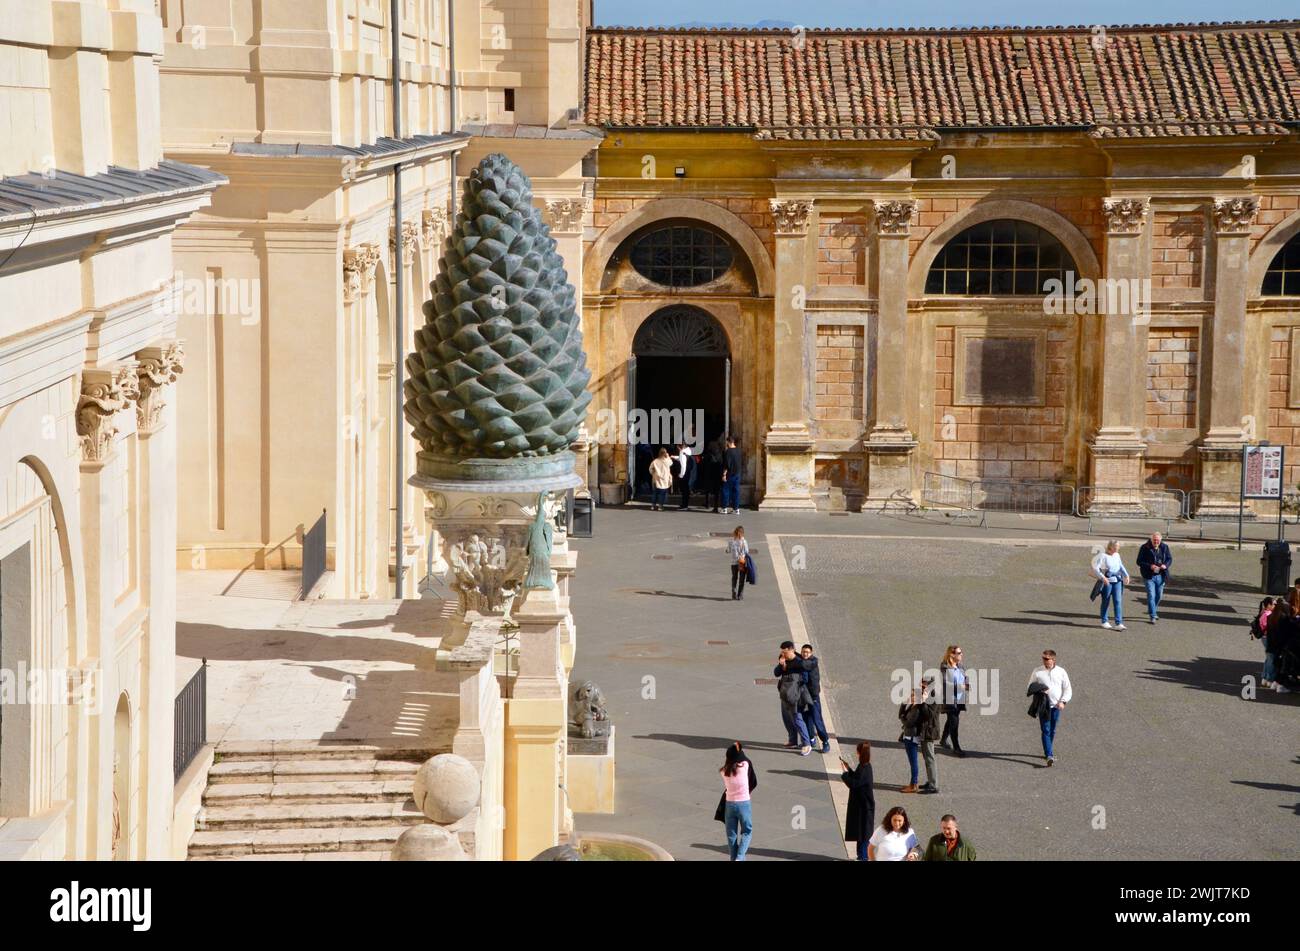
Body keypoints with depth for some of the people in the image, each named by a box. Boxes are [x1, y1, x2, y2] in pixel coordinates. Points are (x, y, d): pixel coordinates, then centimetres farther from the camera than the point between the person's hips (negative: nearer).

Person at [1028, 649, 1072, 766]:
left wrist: (1063, 701, -9)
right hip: (1043, 705, -1)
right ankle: (1049, 756, -17)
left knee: (1052, 730, 11)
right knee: (1046, 730, -10)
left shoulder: (1061, 672, 3)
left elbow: (1068, 689, 6)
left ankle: (1048, 751, 30)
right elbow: (1030, 687, 8)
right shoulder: (1037, 672, 3)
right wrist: (1039, 690, -13)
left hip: (1056, 706, 1)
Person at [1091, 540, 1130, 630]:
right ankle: (1104, 622, 25)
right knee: (1106, 602, 8)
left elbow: (1121, 566, 23)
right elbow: (1095, 567, -16)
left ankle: (1119, 624, -4)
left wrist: (1126, 575, 10)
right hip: (1107, 582, -5)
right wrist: (1102, 577, -25)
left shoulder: (1117, 555, 8)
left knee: (1118, 601, -3)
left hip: (1117, 581, 5)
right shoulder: (1103, 556, -12)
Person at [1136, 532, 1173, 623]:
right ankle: (1152, 616, -7)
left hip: (1160, 575, 4)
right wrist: (1150, 566, -24)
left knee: (1159, 595, 17)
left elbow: (1170, 559, 9)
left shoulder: (1164, 547, 1)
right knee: (1151, 596, -10)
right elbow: (1139, 561, -8)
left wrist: (1165, 565, -13)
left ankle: (1152, 612, 39)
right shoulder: (1145, 548, -10)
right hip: (1149, 576, -4)